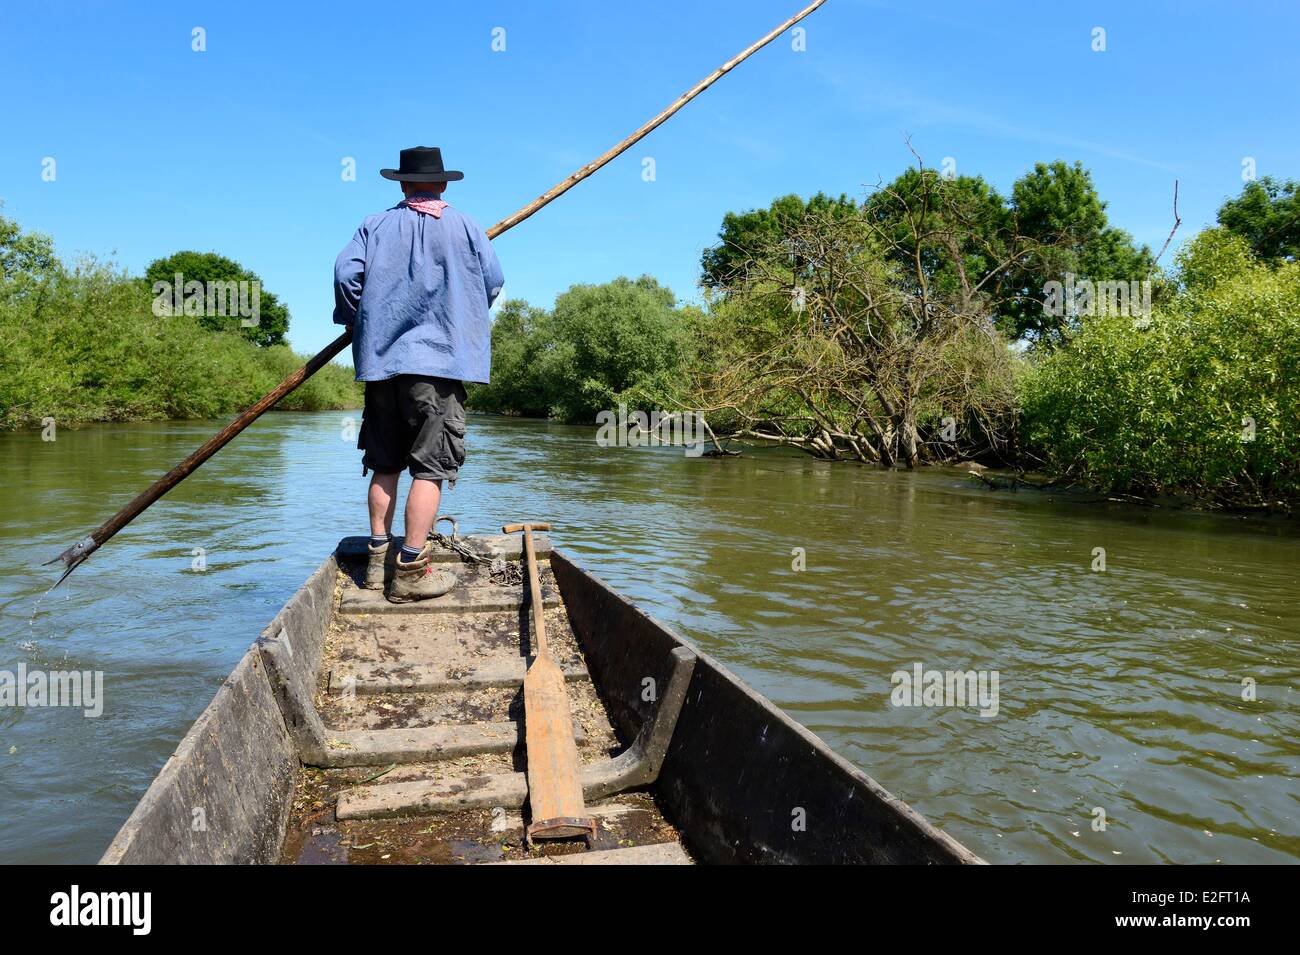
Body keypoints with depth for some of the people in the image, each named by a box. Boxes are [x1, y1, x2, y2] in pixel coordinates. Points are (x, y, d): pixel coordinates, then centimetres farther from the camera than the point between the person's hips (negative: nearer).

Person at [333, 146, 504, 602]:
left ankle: (379, 559, 15)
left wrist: (355, 320, 16)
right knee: (431, 464, -4)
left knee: (384, 462, 12)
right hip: (440, 358, -3)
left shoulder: (374, 226, 12)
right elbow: (494, 282, 5)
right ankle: (411, 570, -8)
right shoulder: (464, 226, 7)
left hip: (381, 358, 4)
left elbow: (345, 272, 0)